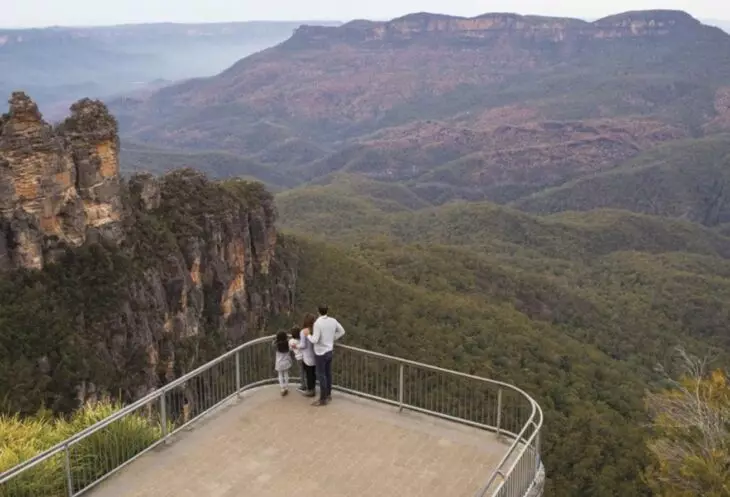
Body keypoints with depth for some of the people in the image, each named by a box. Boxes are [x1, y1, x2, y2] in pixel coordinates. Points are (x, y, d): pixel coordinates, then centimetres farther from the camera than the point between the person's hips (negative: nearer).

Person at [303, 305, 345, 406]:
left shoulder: (317, 323, -26)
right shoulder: (333, 320, -5)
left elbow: (315, 340, -27)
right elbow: (342, 332, 7)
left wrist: (307, 335, -7)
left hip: (320, 353, -7)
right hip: (329, 351, 7)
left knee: (321, 376, 3)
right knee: (328, 373, 20)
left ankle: (323, 399, 12)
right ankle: (328, 394, 34)